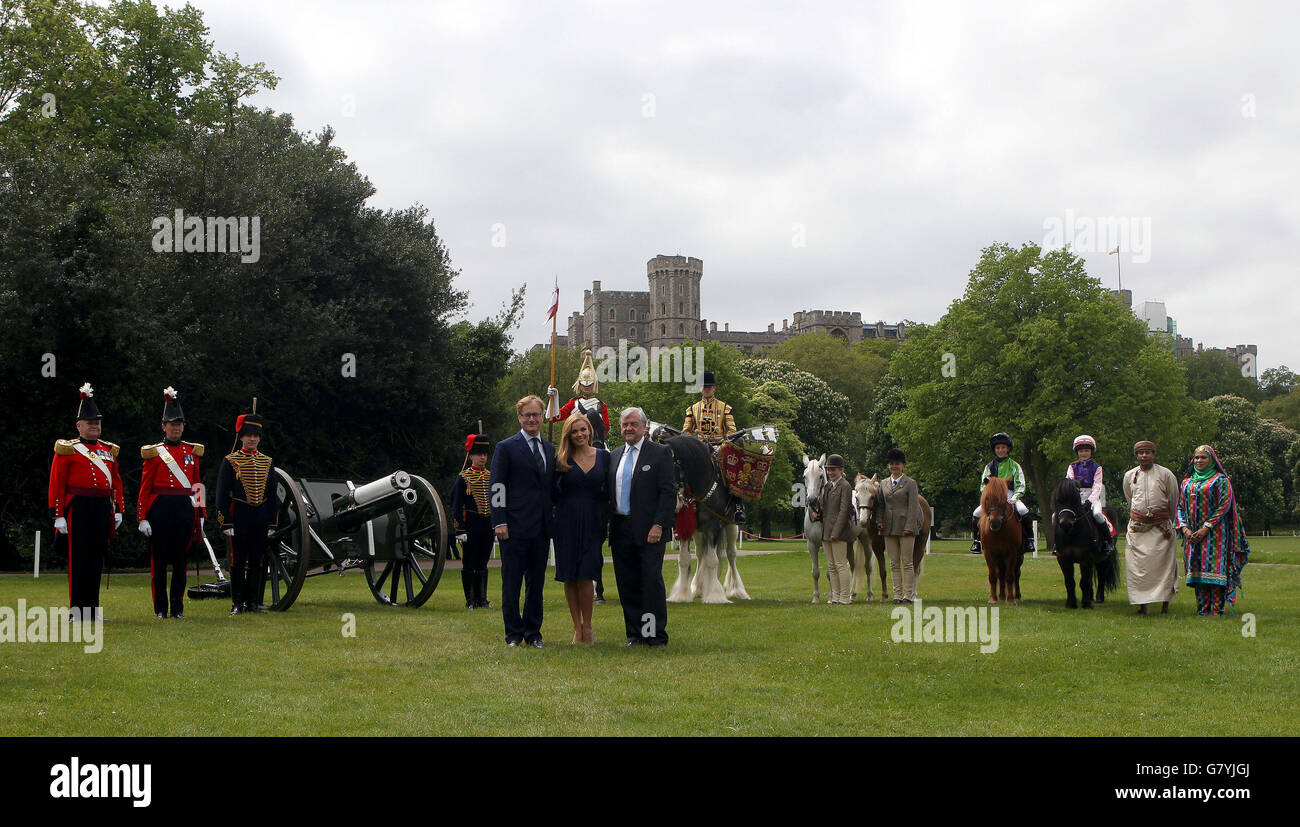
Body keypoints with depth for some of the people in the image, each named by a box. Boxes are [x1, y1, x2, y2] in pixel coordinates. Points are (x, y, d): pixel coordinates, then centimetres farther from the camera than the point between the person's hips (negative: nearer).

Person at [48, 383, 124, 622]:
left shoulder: (109, 450, 15)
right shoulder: (67, 450, -1)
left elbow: (116, 482, 17)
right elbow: (56, 484, -5)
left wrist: (118, 510, 9)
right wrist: (58, 516, -11)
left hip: (103, 510, 5)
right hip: (79, 509, -5)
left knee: (97, 558, 8)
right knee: (79, 558, -2)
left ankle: (93, 609, 14)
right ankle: (77, 609, 1)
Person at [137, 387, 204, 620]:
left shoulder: (192, 451, 12)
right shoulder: (153, 452, 2)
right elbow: (145, 488, -1)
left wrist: (200, 515, 10)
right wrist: (142, 518, -7)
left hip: (185, 509, 3)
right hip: (160, 508, -3)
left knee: (180, 559, 5)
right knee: (159, 560, 1)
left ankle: (178, 608, 11)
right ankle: (160, 608, 8)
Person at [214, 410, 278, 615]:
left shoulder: (267, 462, 11)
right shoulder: (230, 461, -1)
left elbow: (273, 496, 14)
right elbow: (222, 495, -3)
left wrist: (272, 523, 8)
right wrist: (226, 523, -10)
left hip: (261, 519, 4)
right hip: (239, 518, -4)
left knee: (257, 561, 6)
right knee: (238, 560, -1)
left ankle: (253, 602, 14)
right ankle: (237, 603, 5)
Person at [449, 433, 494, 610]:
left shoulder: (491, 476, 11)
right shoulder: (464, 477, -4)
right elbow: (456, 505, -6)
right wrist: (460, 529, -12)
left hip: (488, 526, 5)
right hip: (471, 526, -5)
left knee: (483, 563, 9)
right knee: (469, 564, 1)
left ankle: (482, 599, 14)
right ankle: (470, 600, 6)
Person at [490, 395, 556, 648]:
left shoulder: (550, 449, 16)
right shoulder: (506, 447, -1)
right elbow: (497, 487, -5)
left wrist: (554, 519, 13)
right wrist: (499, 522, -12)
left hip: (542, 528, 5)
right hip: (515, 526, -5)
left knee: (536, 582, 9)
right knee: (512, 582, 0)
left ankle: (533, 633, 16)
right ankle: (514, 634, 7)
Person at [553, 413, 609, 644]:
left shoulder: (604, 456, 8)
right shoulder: (562, 460, 3)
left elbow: (609, 491, 9)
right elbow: (553, 493, 1)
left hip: (592, 521, 0)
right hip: (567, 522, 0)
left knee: (585, 576, -6)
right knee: (570, 577, 1)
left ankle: (587, 626, 5)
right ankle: (578, 627, 10)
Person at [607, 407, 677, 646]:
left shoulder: (660, 453, -1)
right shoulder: (614, 456, 16)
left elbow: (669, 492, -6)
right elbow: (608, 493, 18)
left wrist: (658, 525, -14)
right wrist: (608, 526, 8)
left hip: (649, 531, -5)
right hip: (621, 532, 5)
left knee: (652, 582, -6)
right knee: (627, 584, 6)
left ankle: (656, 635, 0)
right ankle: (634, 635, 13)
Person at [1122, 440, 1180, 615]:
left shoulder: (1165, 474, 1)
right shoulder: (1129, 476, 10)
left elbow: (1174, 502, 11)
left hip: (1160, 527, -2)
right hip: (1137, 528, 2)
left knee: (1163, 564, -4)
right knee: (1137, 566, -5)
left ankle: (1165, 605, 1)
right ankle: (1142, 604, -2)